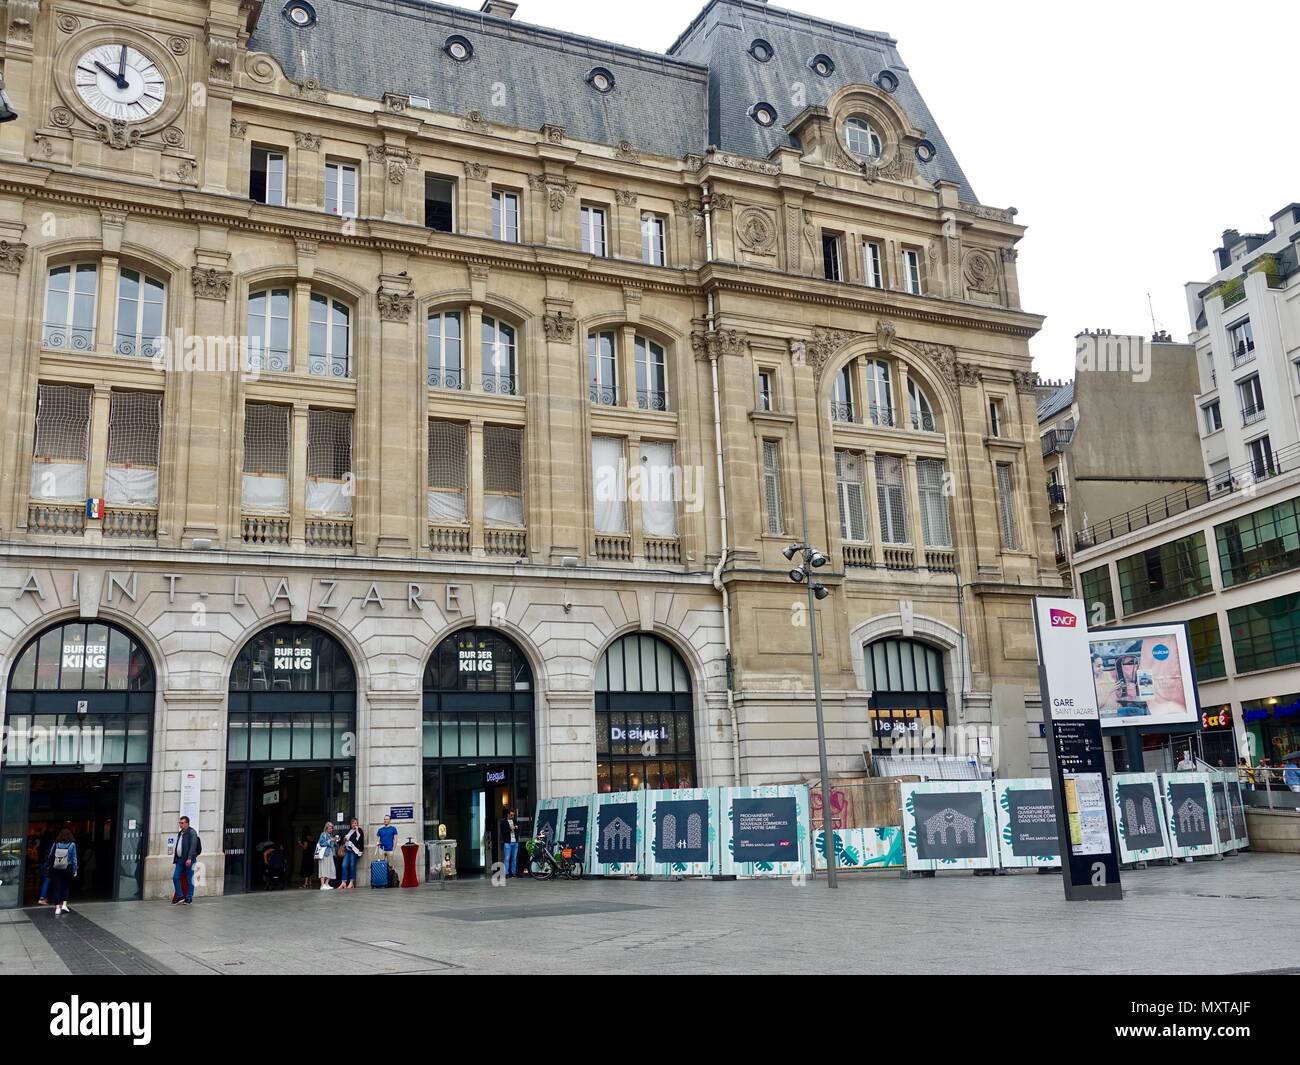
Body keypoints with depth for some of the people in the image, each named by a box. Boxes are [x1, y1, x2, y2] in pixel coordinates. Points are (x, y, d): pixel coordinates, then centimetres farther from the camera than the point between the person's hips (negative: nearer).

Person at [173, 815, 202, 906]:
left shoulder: (192, 832, -7)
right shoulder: (180, 833, 18)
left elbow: (193, 846, -15)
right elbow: (178, 847, 21)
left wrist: (189, 858, -23)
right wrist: (175, 859, 16)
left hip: (188, 860, -8)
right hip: (180, 860, 8)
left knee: (189, 880, -2)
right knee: (175, 878, 1)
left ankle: (189, 899, 4)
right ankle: (179, 896, 11)